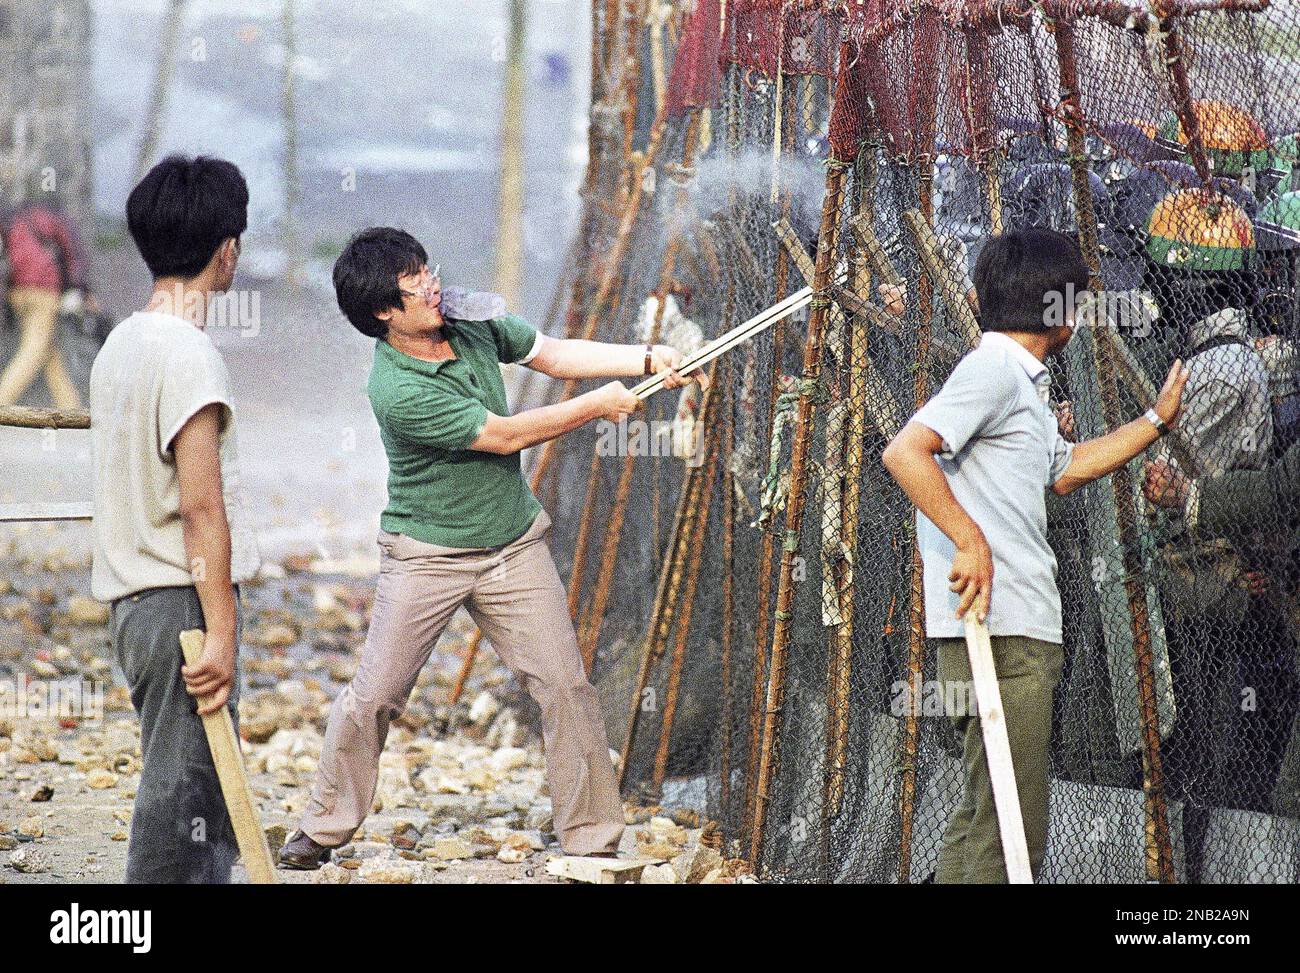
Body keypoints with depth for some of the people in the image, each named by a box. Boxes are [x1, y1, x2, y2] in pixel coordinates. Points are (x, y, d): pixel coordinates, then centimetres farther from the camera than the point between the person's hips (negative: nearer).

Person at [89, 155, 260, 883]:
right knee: (182, 794, -7)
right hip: (184, 603, -9)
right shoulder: (189, 354, -15)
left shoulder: (121, 344, 13)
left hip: (133, 598, 9)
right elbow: (201, 505, -19)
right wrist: (221, 631, -19)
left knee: (196, 792, 15)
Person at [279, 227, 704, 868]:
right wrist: (597, 405, -11)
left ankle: (592, 837, 8)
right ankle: (324, 828, 17)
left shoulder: (471, 326, -4)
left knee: (566, 688, 0)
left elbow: (551, 353, 9)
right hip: (426, 557, -6)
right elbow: (505, 436, -20)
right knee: (374, 696, -1)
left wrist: (646, 359, -4)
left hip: (514, 545, 6)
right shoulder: (397, 392, -26)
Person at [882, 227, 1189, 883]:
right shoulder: (994, 368, -10)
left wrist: (1157, 420, 38)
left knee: (984, 818, 15)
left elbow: (1063, 471, 37)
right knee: (1012, 833, -11)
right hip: (996, 631, -11)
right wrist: (970, 540, -26)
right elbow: (904, 452, -22)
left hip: (1023, 631, 11)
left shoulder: (1024, 382, 22)